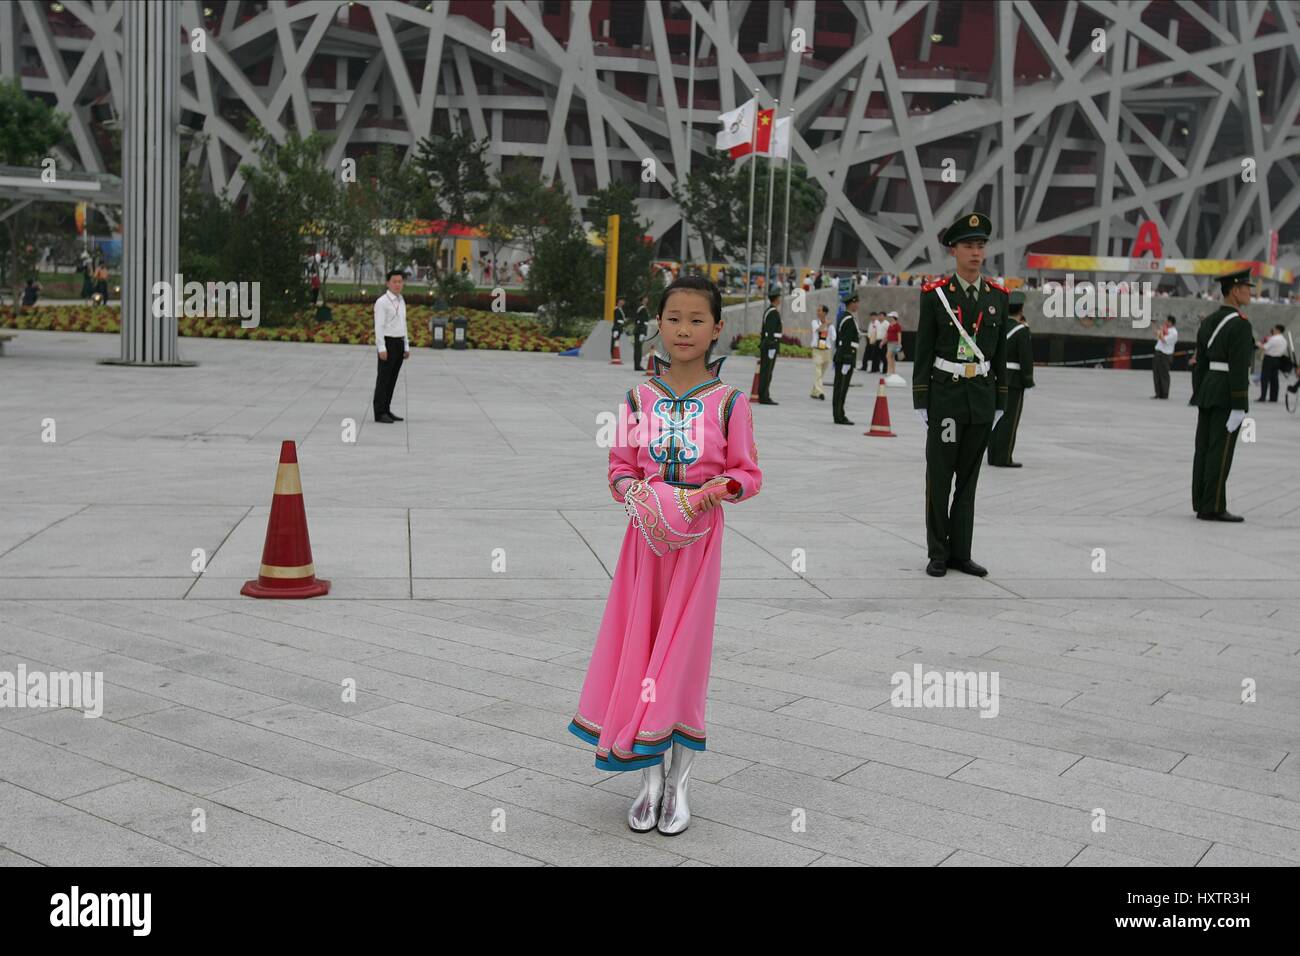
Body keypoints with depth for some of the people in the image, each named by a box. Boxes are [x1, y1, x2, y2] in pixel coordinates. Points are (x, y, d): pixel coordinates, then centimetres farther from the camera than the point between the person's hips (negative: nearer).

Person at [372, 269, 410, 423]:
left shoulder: (401, 301, 14)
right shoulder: (382, 302, -11)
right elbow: (379, 326, -16)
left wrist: (406, 347, 15)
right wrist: (382, 349, -22)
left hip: (399, 344, 8)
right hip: (387, 343, -8)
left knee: (392, 379, 10)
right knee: (383, 379, -5)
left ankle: (386, 411, 16)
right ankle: (380, 413, -1)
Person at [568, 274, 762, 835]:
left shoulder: (729, 403, -3)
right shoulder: (639, 398, 3)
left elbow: (748, 474, 1)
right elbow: (619, 468, 8)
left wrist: (720, 487, -19)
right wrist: (634, 491, -13)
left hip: (699, 538, -2)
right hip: (647, 535, 2)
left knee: (685, 653, 1)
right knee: (639, 650, 5)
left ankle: (679, 782, 16)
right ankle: (649, 777, 20)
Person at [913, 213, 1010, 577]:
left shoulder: (998, 296, 5)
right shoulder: (935, 294, -5)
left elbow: (1000, 353, 10)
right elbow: (923, 351, -3)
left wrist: (1000, 402, 8)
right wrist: (920, 402, -7)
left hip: (982, 397, 3)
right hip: (945, 394, -3)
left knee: (968, 478, 9)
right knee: (939, 476, 2)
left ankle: (960, 553, 16)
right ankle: (938, 554, 12)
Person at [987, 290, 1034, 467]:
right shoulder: (1022, 330, -11)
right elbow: (1026, 357, -13)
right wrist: (1028, 380, -8)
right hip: (1013, 379, -7)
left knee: (996, 417, 11)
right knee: (1010, 419, -2)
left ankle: (993, 455, 15)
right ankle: (1003, 458, -1)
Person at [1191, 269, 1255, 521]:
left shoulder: (1208, 321, 12)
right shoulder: (1241, 324, -14)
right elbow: (1239, 368, -18)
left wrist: (1199, 399, 17)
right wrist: (1239, 407, -18)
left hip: (1207, 390, 8)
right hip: (1228, 395, -8)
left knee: (1204, 449, 8)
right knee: (1220, 451, -6)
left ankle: (1201, 505, 12)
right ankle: (1213, 508, -4)